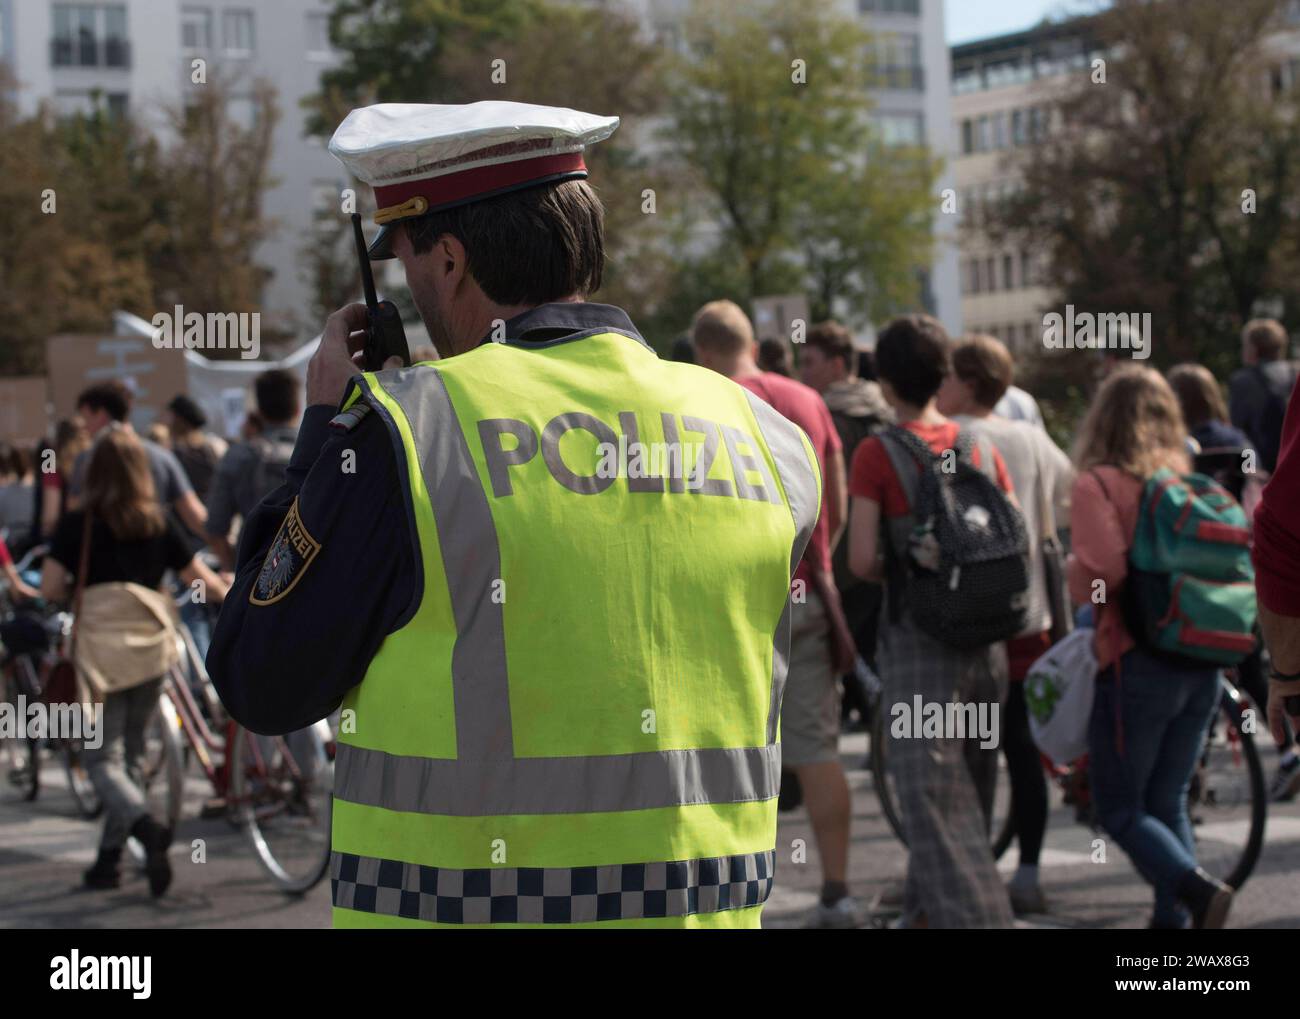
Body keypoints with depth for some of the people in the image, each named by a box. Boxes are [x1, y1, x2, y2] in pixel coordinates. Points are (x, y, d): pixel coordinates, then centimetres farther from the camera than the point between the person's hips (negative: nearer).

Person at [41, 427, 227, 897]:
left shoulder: (77, 525, -5)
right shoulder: (159, 523, 3)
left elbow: (49, 589, -8)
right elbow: (204, 582, 7)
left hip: (100, 650, -3)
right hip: (150, 648, 3)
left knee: (103, 759, -1)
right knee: (128, 755, 16)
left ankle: (146, 826, -27)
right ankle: (110, 857, 20)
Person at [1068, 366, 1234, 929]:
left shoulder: (1100, 484, -10)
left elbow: (1100, 573, -19)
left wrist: (1069, 568, 1)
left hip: (1137, 666, -6)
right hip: (1202, 668, 6)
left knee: (1121, 810, 3)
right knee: (1169, 803, 15)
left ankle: (1198, 889, -19)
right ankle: (1173, 916, 12)